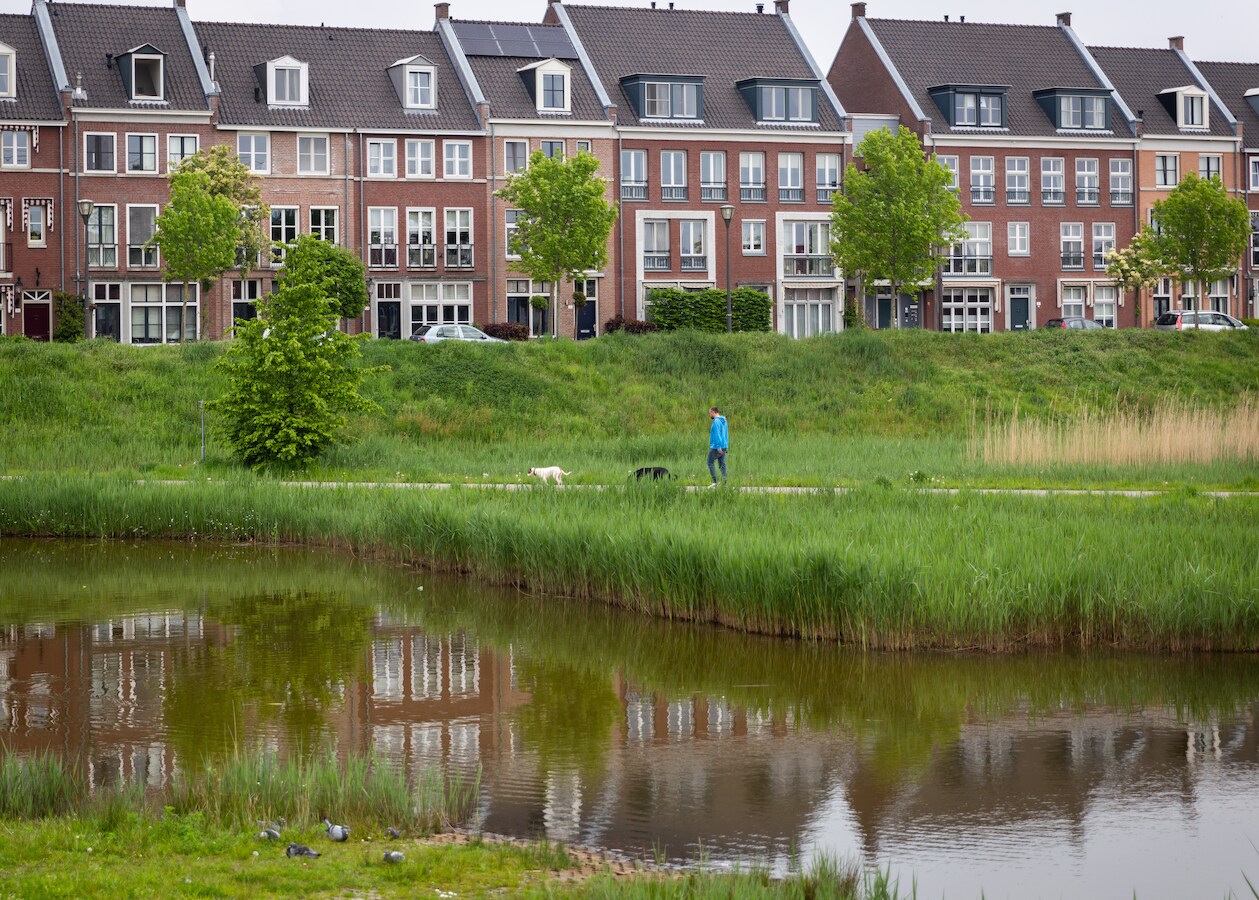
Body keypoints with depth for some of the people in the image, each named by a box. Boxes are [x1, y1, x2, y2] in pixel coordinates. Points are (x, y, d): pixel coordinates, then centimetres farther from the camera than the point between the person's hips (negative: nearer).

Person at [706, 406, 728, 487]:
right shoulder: (724, 421, 15)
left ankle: (714, 481, -7)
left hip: (716, 447, -9)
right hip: (723, 446, 9)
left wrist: (718, 446, -22)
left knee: (710, 462, 0)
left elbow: (717, 434, -20)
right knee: (722, 464, 8)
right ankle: (724, 482, 5)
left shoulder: (716, 421, -14)